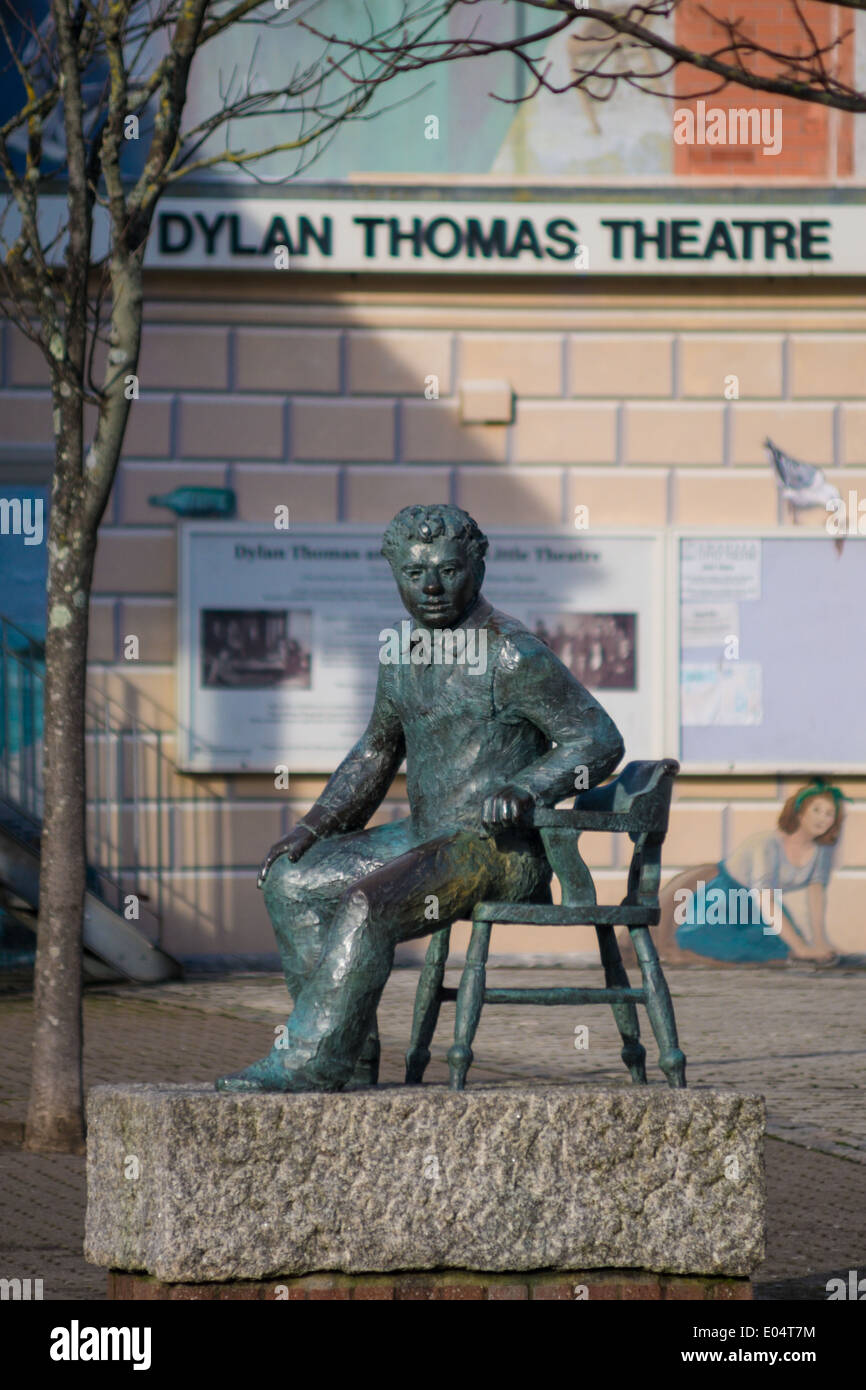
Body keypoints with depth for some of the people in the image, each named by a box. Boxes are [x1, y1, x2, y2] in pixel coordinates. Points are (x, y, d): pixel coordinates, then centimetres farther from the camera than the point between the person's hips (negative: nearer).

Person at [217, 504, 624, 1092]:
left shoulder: (511, 654, -15)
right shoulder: (403, 652, 11)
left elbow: (600, 739, -16)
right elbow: (376, 752, 23)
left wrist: (527, 789, -30)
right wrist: (312, 829, 13)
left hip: (500, 851, -9)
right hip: (428, 835, 9)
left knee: (368, 905, -29)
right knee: (291, 880, 3)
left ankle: (310, 1060, -23)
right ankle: (352, 1052, 0)